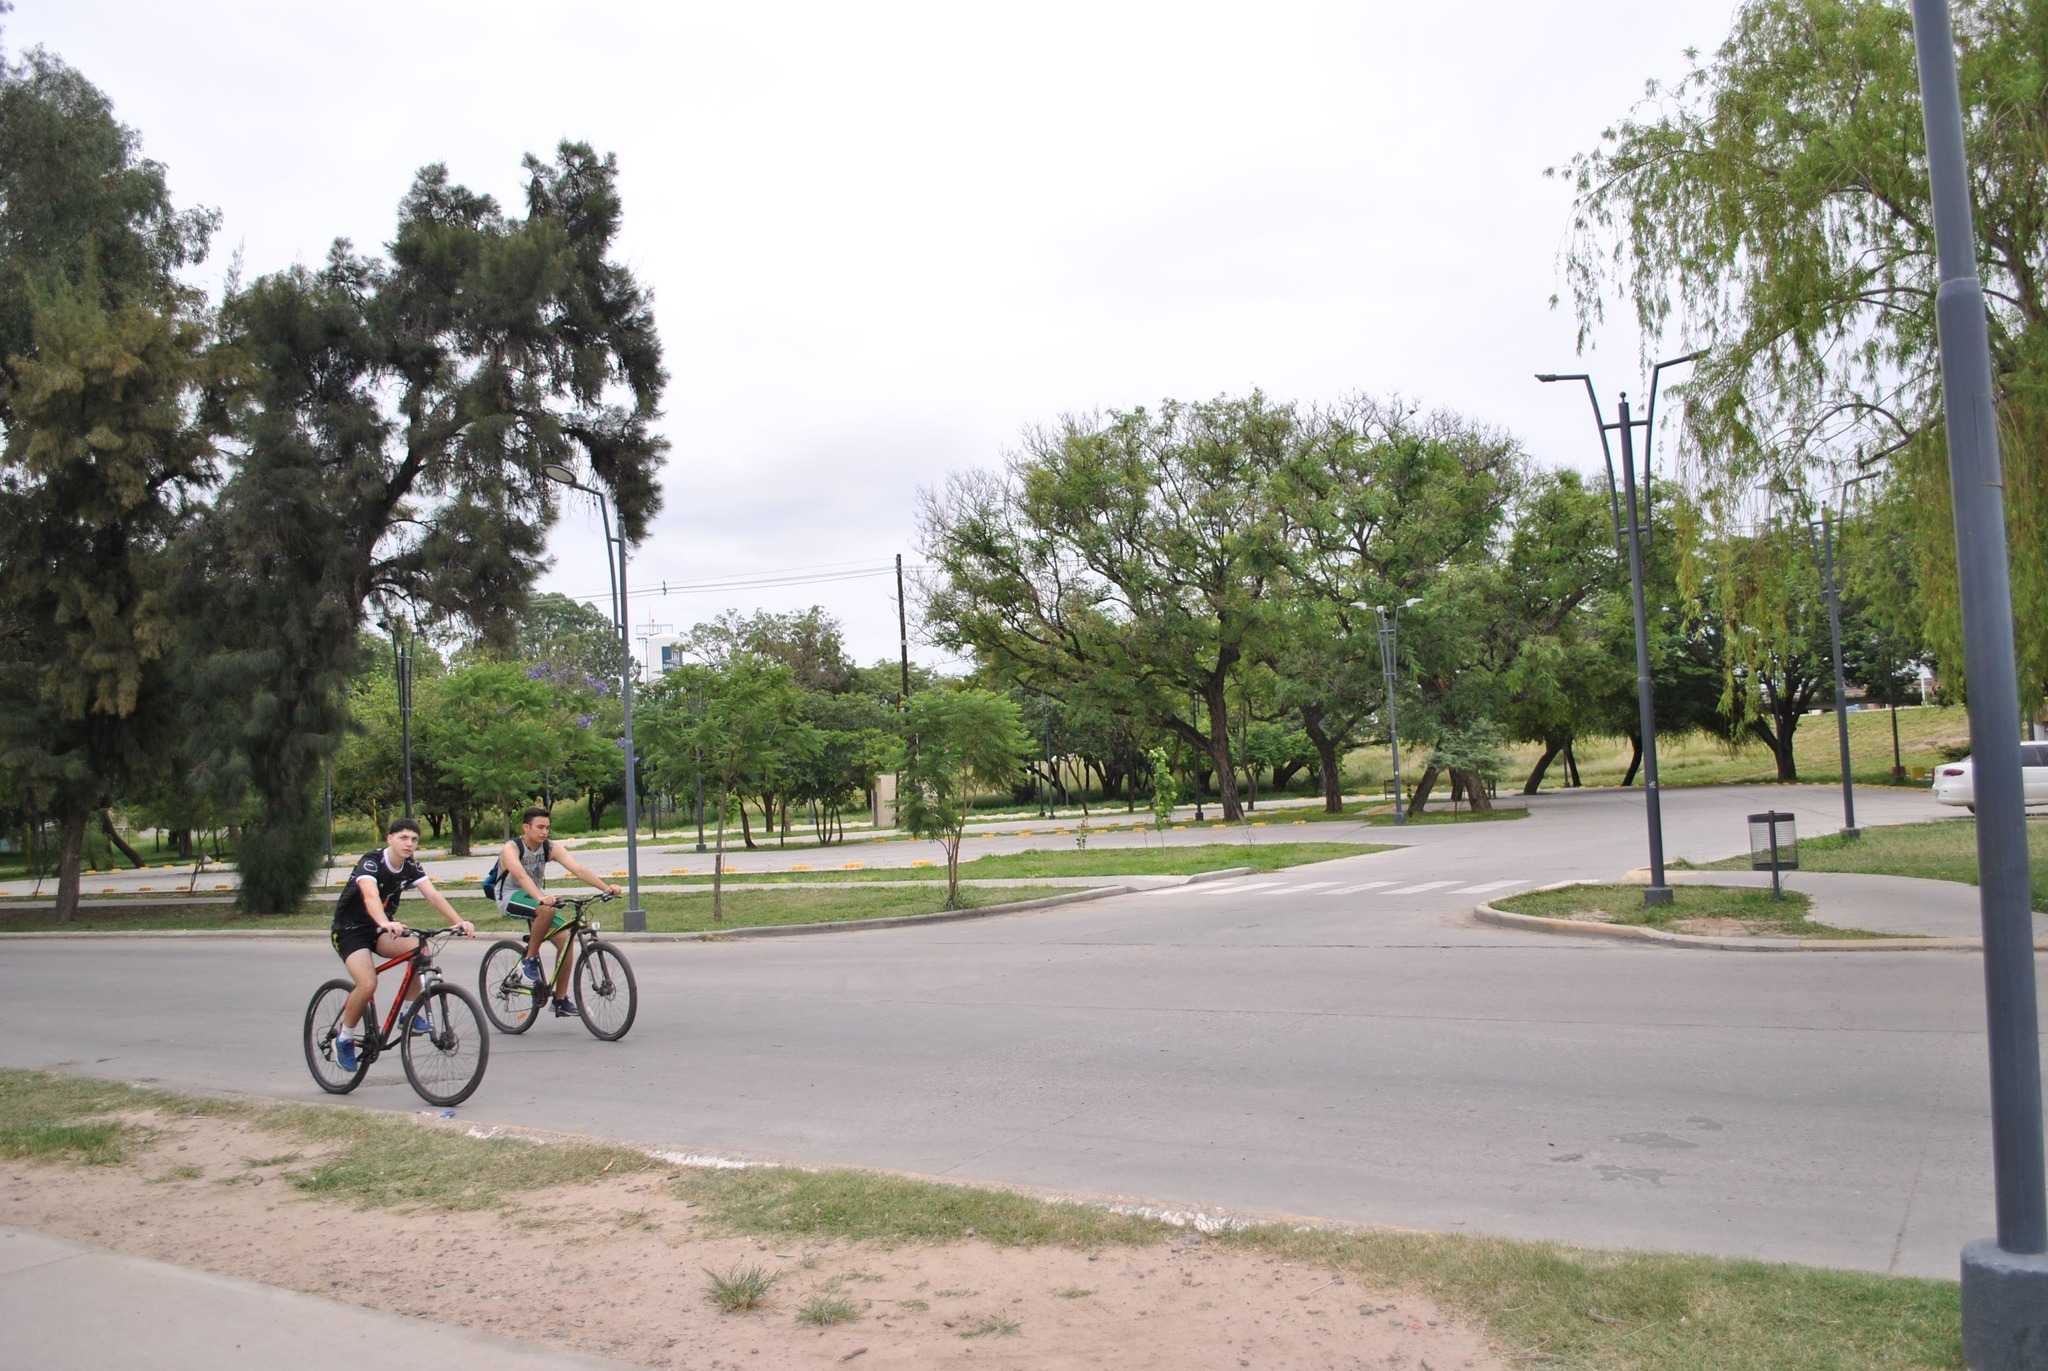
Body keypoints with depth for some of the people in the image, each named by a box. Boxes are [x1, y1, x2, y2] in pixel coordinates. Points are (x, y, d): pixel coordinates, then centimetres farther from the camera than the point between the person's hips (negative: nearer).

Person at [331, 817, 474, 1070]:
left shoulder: (412, 868, -5)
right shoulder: (371, 862, -23)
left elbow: (433, 895, -18)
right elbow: (370, 896, -41)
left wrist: (459, 921, -35)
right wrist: (385, 923, -61)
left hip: (379, 928, 5)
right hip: (350, 930, -5)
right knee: (368, 984, -26)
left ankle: (409, 1011, -5)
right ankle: (344, 1040, -1)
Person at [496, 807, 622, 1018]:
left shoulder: (551, 848, -9)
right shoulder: (511, 848, -20)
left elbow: (578, 869, -20)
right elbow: (521, 876, -39)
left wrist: (606, 887, -35)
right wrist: (541, 897, -56)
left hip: (536, 896, 5)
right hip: (511, 897, -5)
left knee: (566, 940, -11)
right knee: (547, 910, -36)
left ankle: (561, 1000, 1)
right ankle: (530, 960, -15)